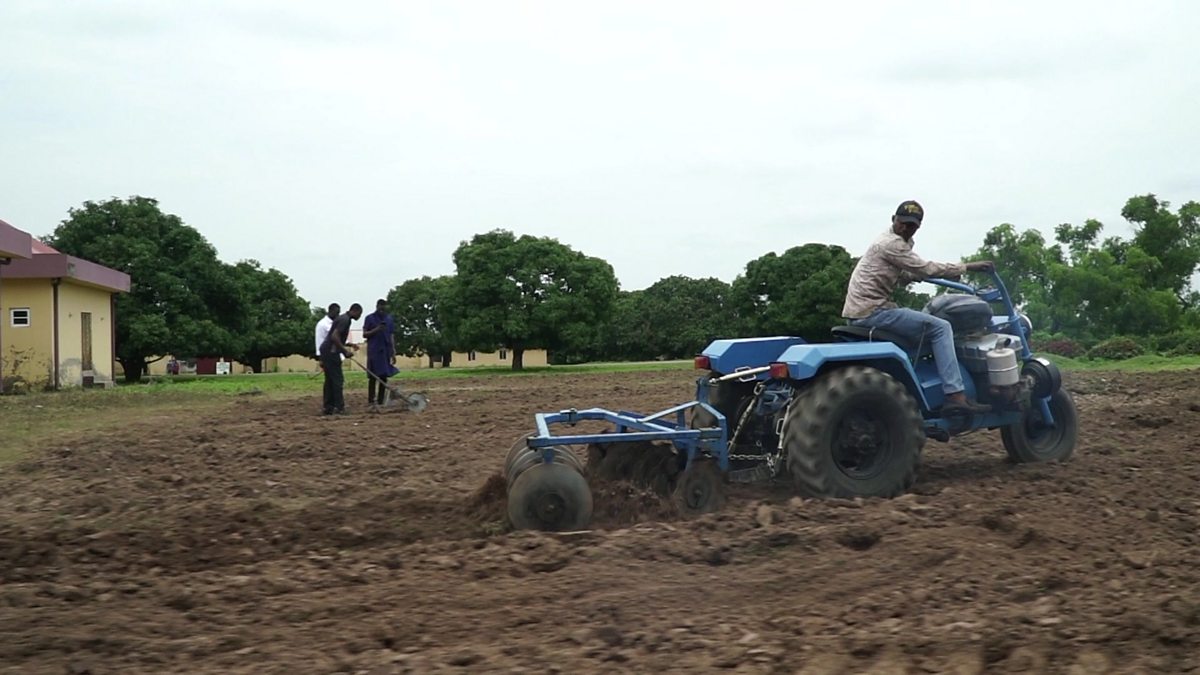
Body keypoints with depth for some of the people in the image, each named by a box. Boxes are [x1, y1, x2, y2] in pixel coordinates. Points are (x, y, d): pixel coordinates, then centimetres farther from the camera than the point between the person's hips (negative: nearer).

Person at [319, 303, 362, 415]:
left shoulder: (344, 318, 18)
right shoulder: (345, 320, -13)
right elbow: (334, 336, -23)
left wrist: (347, 345, 18)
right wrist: (345, 350, -17)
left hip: (326, 351, 10)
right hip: (331, 352, -10)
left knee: (330, 380, 11)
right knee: (337, 379, -8)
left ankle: (327, 407, 11)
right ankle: (339, 408, -8)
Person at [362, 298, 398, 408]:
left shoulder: (389, 319, 10)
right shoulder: (370, 318, 0)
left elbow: (391, 336, 12)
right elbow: (364, 334, 0)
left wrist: (393, 352, 7)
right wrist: (376, 330, -16)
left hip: (386, 350, 4)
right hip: (374, 351, -4)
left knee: (384, 376, 3)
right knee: (373, 376, -6)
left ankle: (381, 401, 7)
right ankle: (370, 401, -4)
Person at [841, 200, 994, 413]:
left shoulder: (895, 243, 19)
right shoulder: (891, 244, -12)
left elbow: (904, 276, 23)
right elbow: (925, 269, -15)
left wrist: (947, 273, 11)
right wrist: (967, 267, -9)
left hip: (861, 312, 11)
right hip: (871, 311, -11)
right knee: (940, 328, -13)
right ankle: (955, 396, -20)